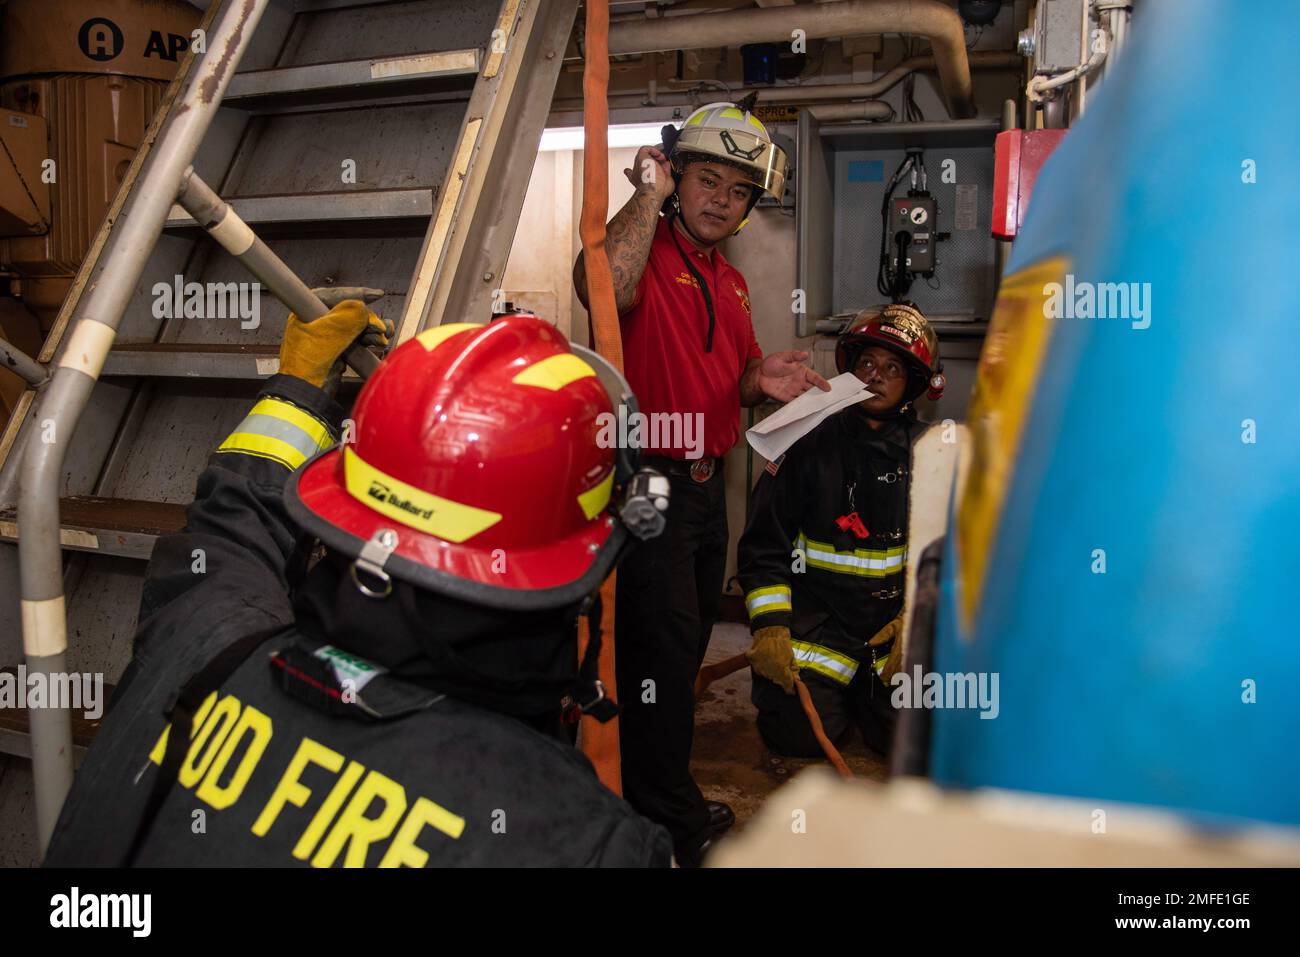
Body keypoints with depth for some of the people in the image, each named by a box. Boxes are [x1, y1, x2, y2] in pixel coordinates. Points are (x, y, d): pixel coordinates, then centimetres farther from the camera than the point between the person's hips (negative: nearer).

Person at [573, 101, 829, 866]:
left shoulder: (732, 283, 17)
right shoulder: (646, 250, -10)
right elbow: (598, 286, -35)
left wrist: (762, 380, 3)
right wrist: (649, 194, -28)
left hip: (708, 484, 9)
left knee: (688, 644, 18)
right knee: (664, 643, -2)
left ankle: (656, 787, 36)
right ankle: (671, 818, 15)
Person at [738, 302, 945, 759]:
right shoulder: (808, 443, -2)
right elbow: (764, 545, -1)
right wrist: (769, 628, -9)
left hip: (897, 617, 2)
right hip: (817, 615, -1)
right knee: (798, 733, -15)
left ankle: (867, 688, 22)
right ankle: (835, 683, 20)